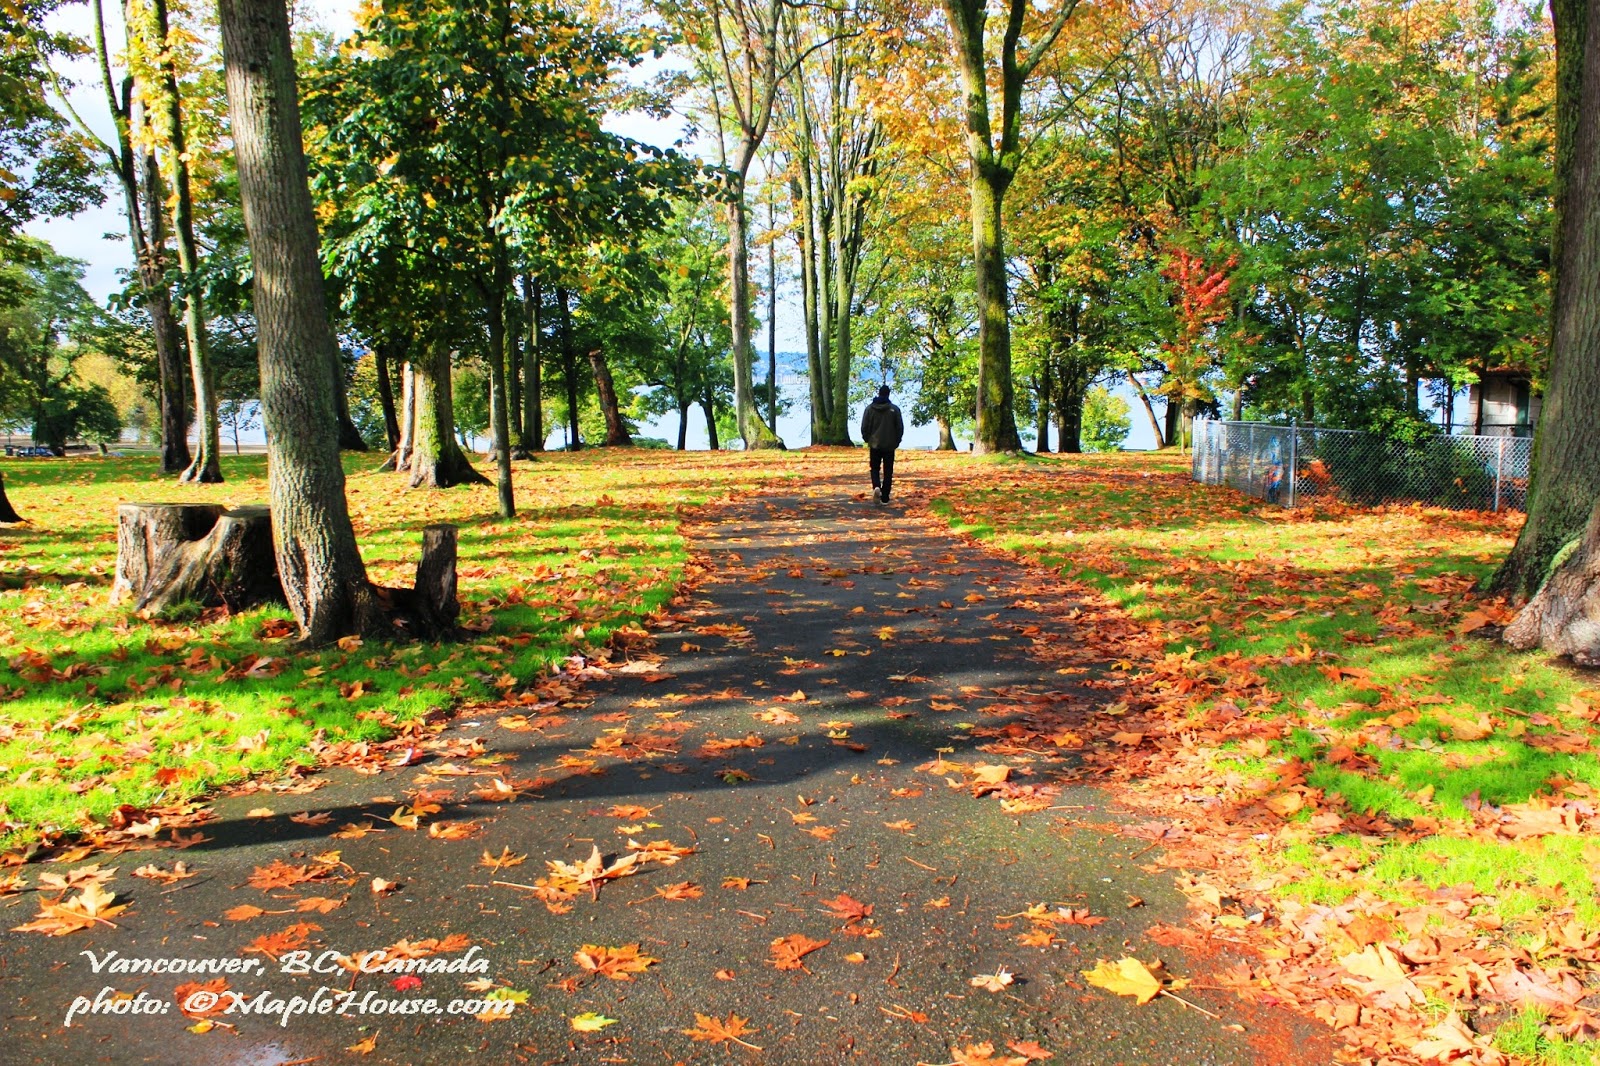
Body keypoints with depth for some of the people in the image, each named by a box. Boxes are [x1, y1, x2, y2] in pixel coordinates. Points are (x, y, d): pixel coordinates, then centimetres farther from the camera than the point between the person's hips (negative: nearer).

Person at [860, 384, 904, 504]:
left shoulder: (870, 408, -3)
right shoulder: (894, 409, -4)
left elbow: (864, 427, -2)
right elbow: (900, 428, -1)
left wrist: (867, 439, 15)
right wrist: (896, 442, 13)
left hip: (874, 444, 1)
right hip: (889, 445, -1)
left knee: (875, 468, 14)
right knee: (888, 472, 6)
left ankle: (876, 486, -14)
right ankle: (884, 498, 3)